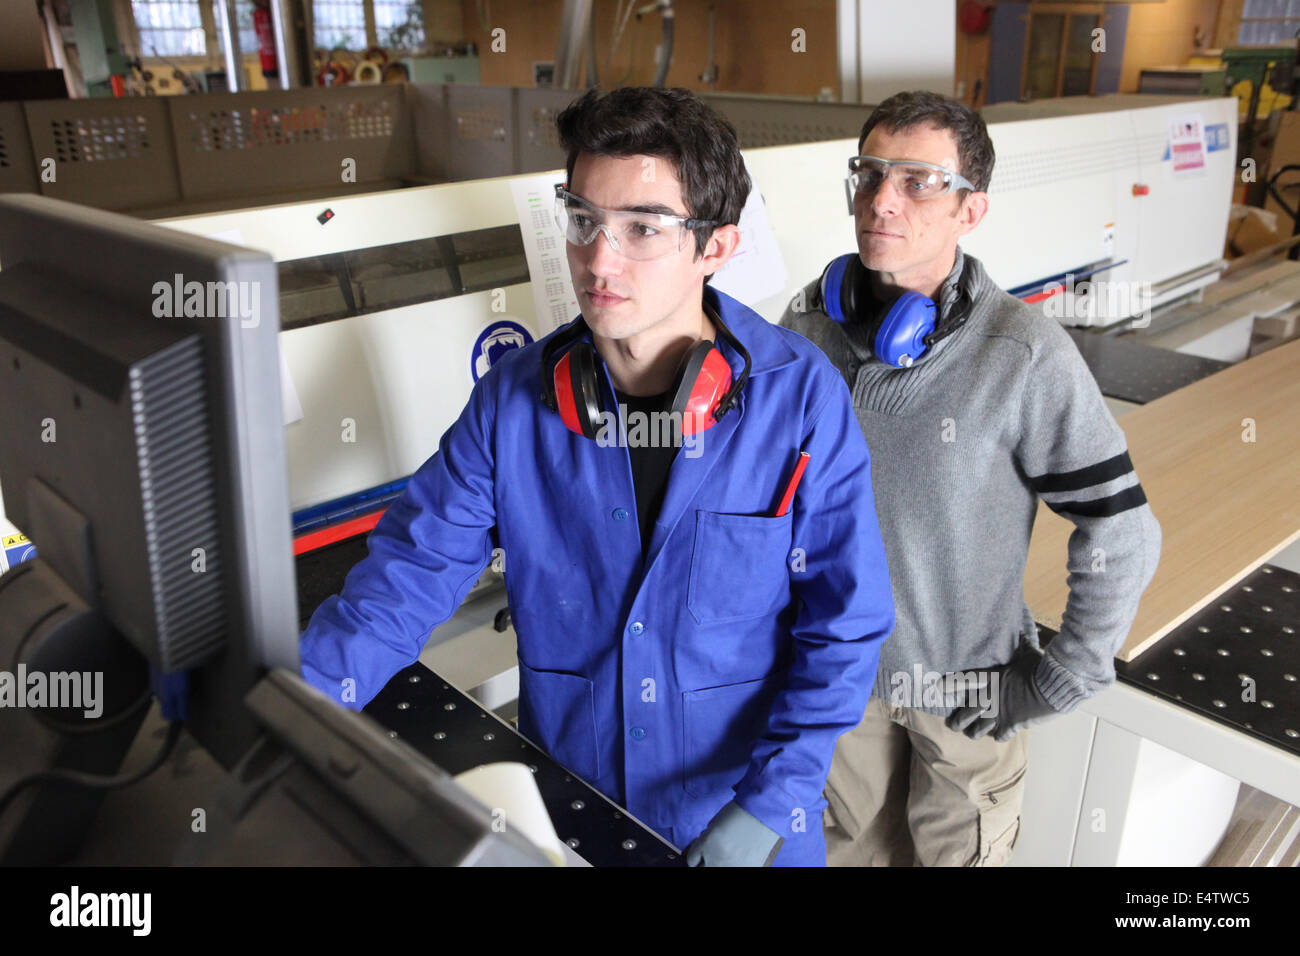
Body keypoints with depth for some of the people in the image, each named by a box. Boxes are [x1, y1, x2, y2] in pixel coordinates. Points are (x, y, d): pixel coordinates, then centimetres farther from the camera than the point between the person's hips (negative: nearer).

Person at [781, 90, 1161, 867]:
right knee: (850, 843, 25)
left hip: (967, 689, -3)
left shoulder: (1025, 356, -24)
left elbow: (1122, 538, -16)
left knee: (958, 851, 20)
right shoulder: (810, 322, -11)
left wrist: (1058, 681, -12)